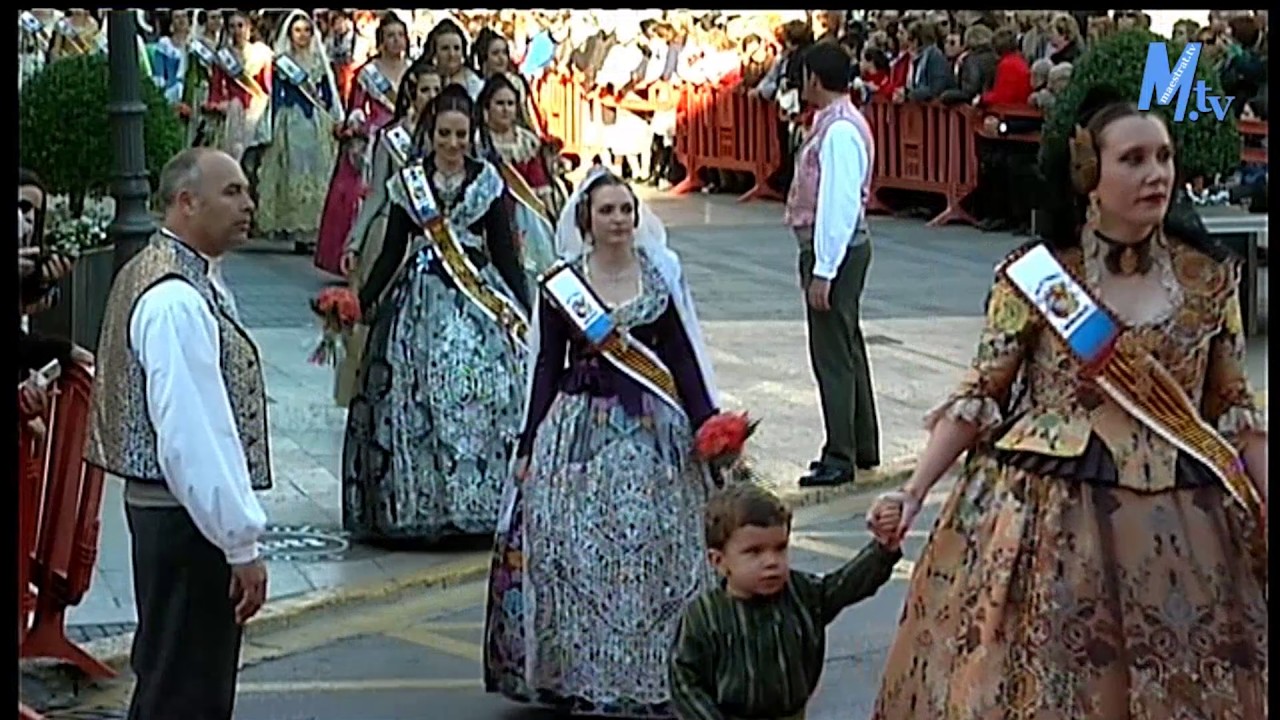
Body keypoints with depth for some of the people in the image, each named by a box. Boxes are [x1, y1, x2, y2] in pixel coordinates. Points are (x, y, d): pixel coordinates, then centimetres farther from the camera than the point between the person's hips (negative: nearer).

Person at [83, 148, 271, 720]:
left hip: (167, 507, 11)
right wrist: (242, 543, -22)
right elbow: (194, 434, -25)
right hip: (187, 517, -11)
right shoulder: (177, 300, -21)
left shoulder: (180, 278, 12)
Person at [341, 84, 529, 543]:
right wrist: (363, 303, 6)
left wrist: (522, 310, 1)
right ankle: (416, 506, 6)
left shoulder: (488, 181, 5)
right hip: (420, 299, 1)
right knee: (413, 405, -1)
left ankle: (477, 503, 1)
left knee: (479, 400, -7)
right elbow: (392, 250, 10)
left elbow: (505, 250, 6)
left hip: (479, 299, -1)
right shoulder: (409, 181, 6)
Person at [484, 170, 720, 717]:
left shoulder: (661, 275, 4)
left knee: (651, 551, 0)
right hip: (579, 428, 0)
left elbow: (683, 358, 6)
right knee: (576, 557, -1)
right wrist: (529, 445, 2)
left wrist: (709, 430, 1)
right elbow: (547, 365, 5)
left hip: (651, 430, 1)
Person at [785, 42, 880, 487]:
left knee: (833, 354, -5)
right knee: (847, 349, 18)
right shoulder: (835, 123, 11)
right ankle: (863, 447, 29)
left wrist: (823, 270, -22)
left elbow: (838, 203, -23)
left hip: (834, 249, -11)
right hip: (842, 248, 11)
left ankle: (840, 459, 1)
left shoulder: (839, 131, -20)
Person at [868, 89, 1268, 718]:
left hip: (1178, 528, 2)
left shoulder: (1209, 277, 3)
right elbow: (981, 396, 0)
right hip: (1045, 514, -2)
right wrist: (914, 492, -7)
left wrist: (1264, 499, 3)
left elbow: (1234, 407, 9)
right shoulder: (1035, 277, -3)